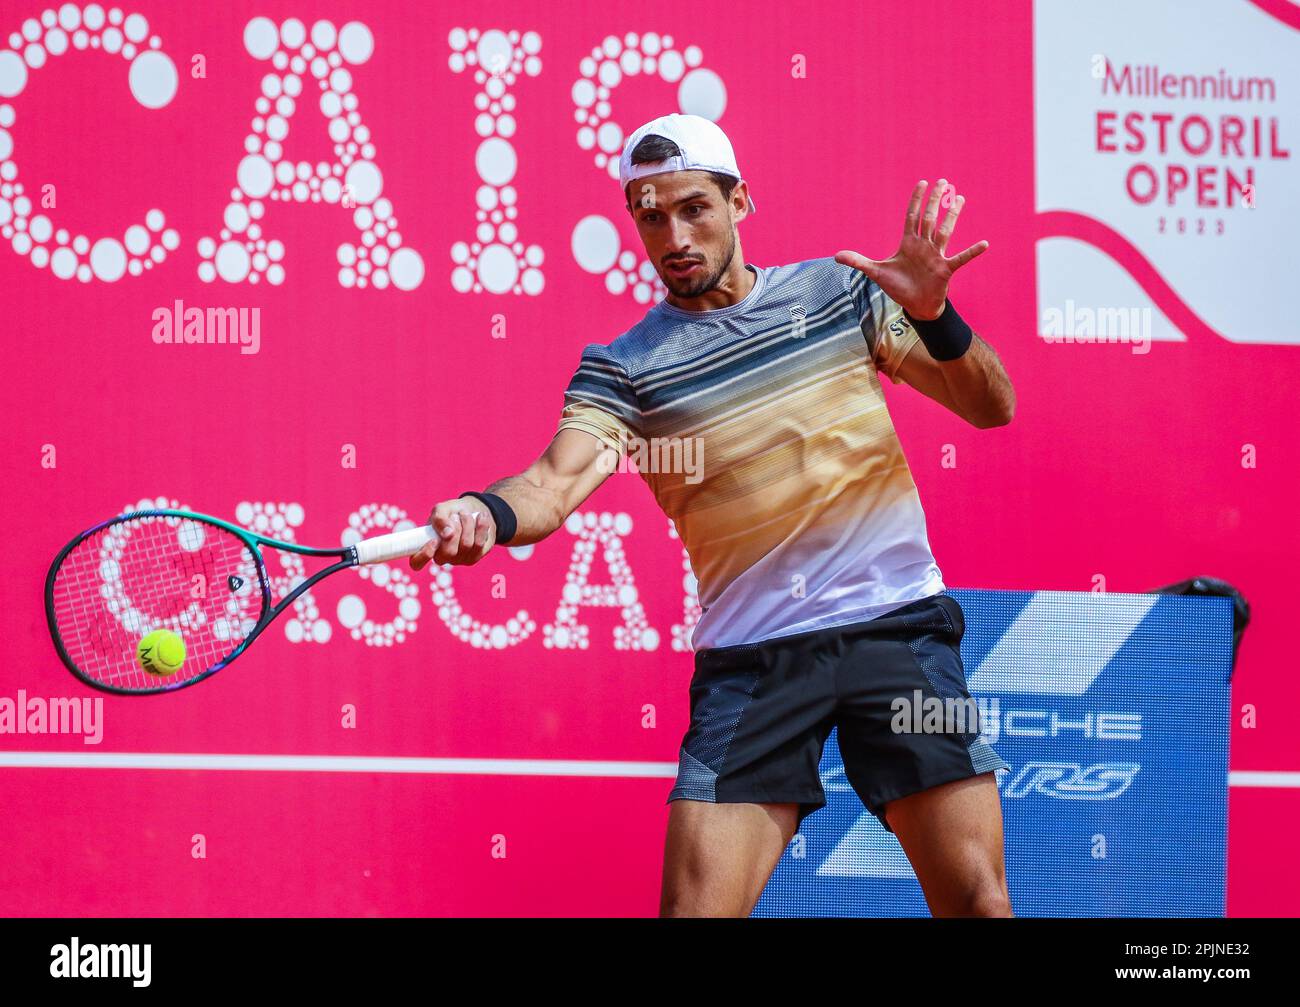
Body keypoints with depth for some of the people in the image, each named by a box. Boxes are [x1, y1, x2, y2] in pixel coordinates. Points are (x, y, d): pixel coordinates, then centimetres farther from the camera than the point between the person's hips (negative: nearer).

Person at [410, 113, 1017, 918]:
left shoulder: (838, 290, 8)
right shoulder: (622, 368, 2)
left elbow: (991, 407, 6)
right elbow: (558, 481, -14)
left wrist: (933, 317, -14)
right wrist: (486, 514, -37)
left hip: (895, 621, 1)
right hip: (749, 656, 0)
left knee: (976, 900, -7)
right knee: (696, 909, -11)